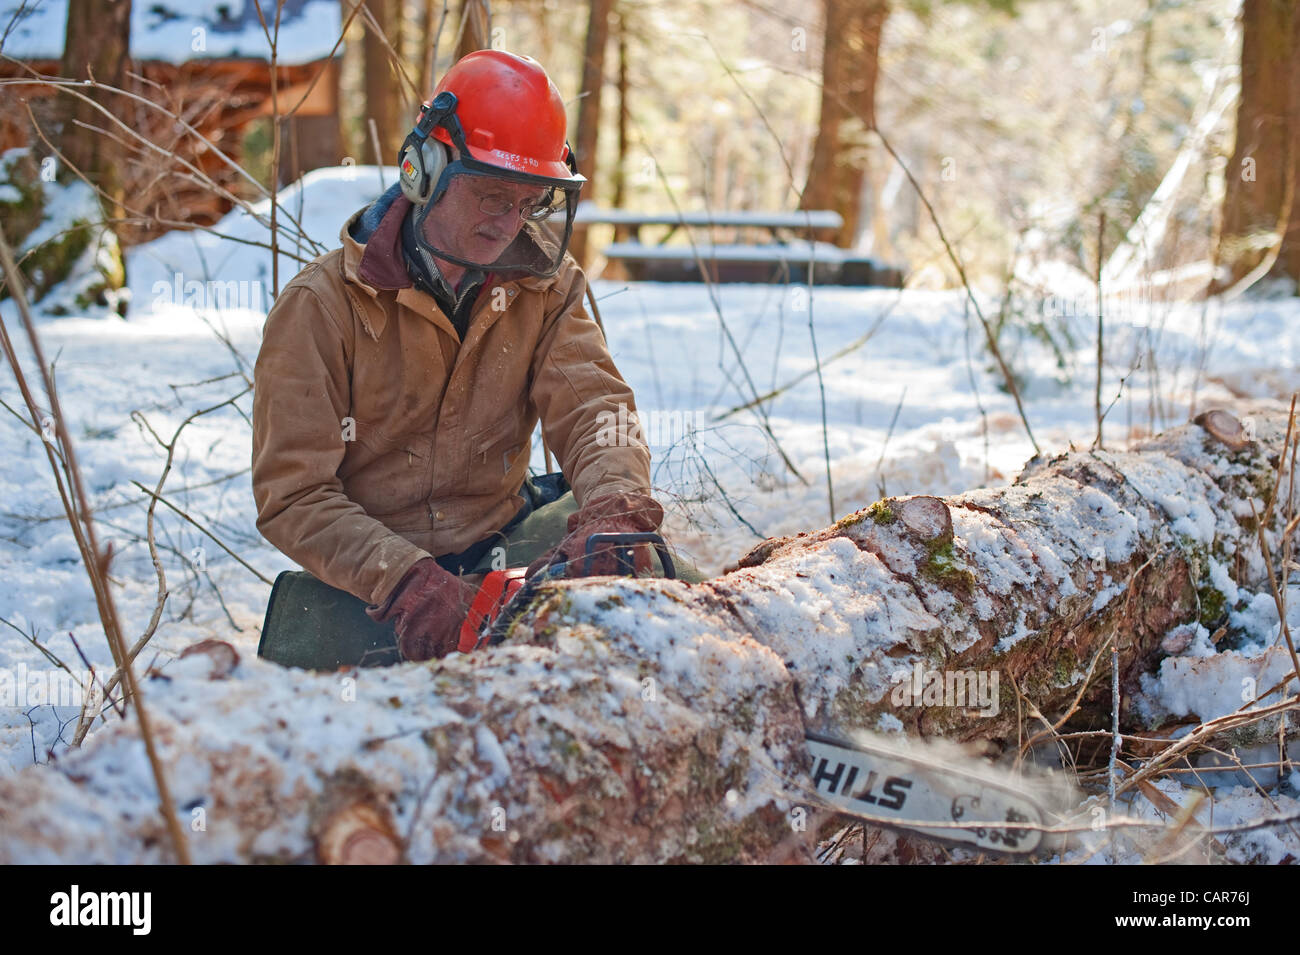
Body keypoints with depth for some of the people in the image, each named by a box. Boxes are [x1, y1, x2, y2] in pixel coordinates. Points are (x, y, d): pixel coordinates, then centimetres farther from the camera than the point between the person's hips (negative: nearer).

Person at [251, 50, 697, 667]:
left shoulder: (543, 286, 4)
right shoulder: (321, 306, -10)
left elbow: (590, 404, -11)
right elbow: (293, 496, -13)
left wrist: (616, 504, -34)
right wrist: (406, 581, -30)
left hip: (501, 549, 3)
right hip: (364, 583, -3)